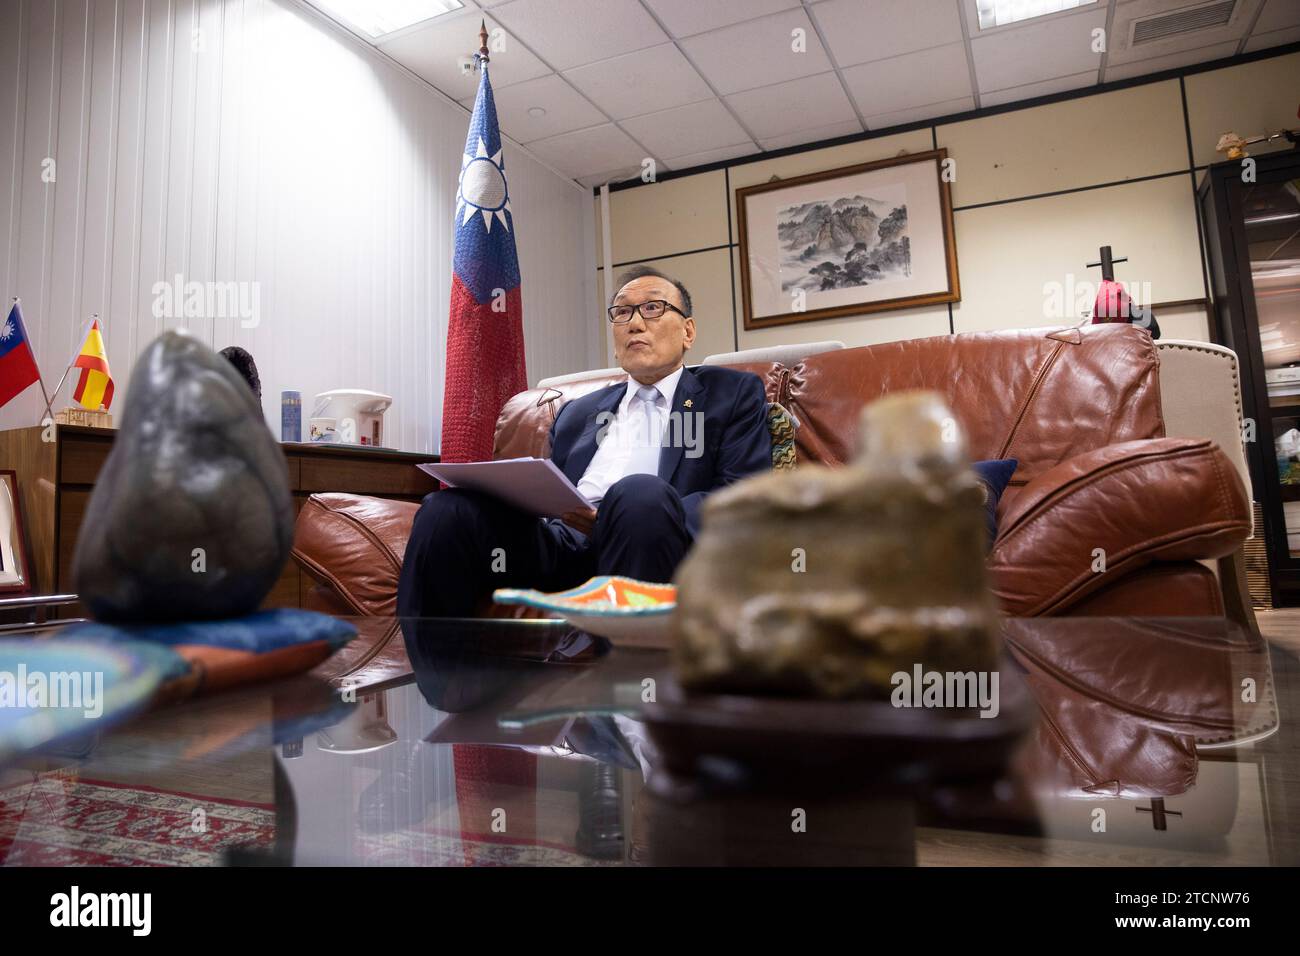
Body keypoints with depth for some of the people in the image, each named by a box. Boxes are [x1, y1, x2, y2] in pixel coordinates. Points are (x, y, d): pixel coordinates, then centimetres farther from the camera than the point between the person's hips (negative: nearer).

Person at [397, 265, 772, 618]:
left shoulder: (734, 393, 15)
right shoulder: (578, 412, 29)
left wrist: (641, 514, -16)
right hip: (565, 547, 4)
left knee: (641, 493, -36)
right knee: (448, 509, -23)